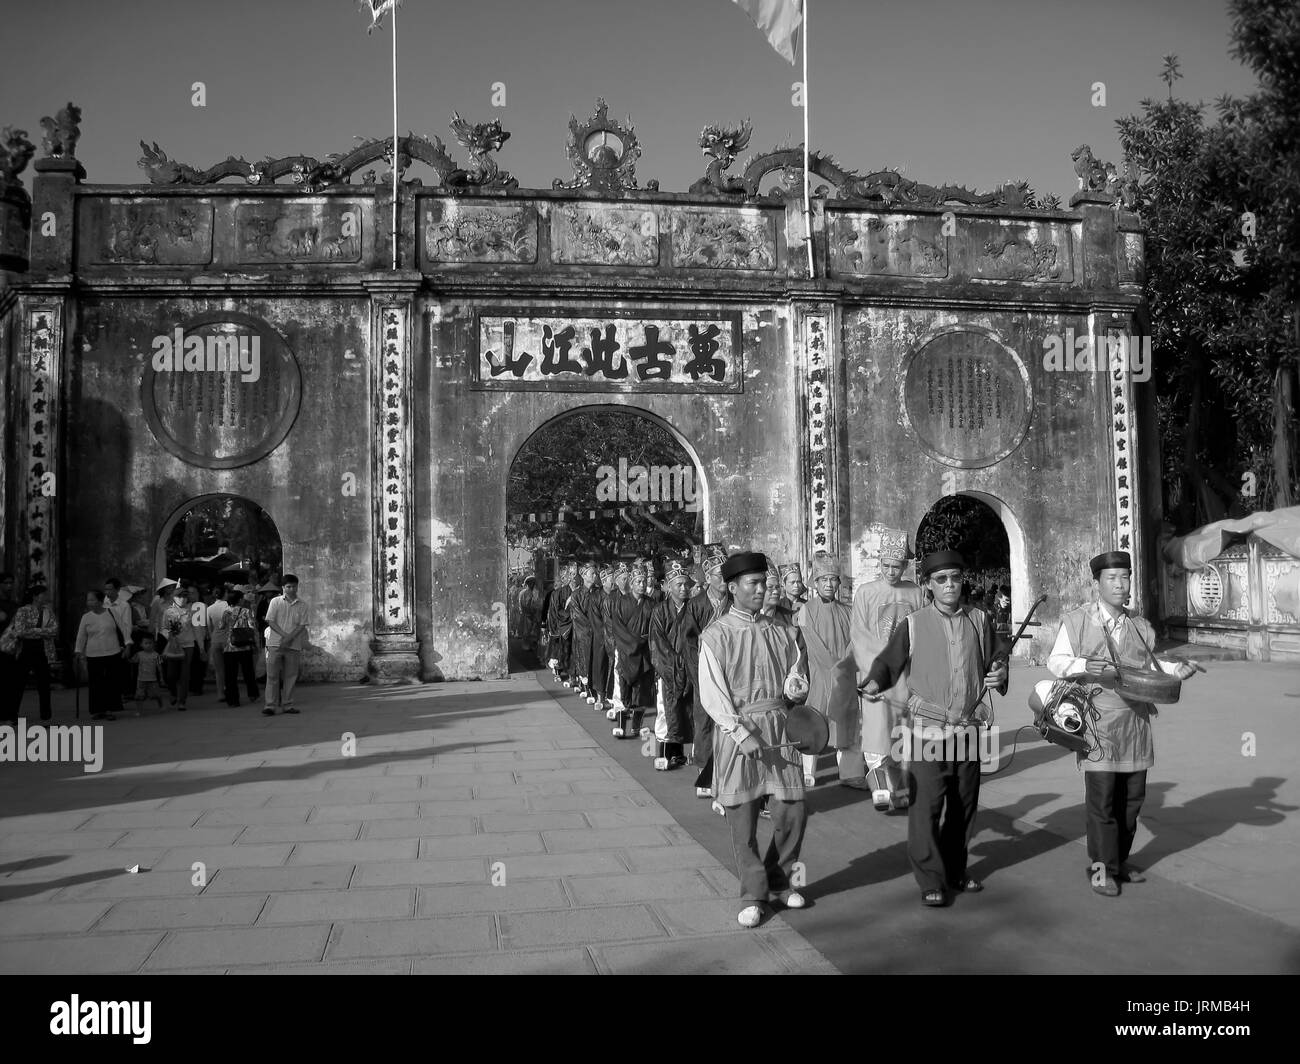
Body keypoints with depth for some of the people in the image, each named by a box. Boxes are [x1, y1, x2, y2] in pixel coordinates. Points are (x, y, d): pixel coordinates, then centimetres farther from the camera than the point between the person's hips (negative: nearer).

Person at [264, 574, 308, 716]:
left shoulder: (302, 605, 6)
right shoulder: (275, 601, 4)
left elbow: (301, 625, 0)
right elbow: (271, 622, -2)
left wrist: (289, 638, -14)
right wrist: (284, 635, -14)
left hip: (293, 644, 1)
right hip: (275, 643, -1)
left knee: (290, 676, 5)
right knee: (272, 675, -3)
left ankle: (287, 704, 13)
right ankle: (271, 705, -1)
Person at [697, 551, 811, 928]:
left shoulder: (783, 632, 10)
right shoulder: (716, 635, -3)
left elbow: (797, 677, 14)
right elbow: (712, 695, -8)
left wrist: (796, 688, -11)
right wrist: (741, 734, -18)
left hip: (778, 727, 4)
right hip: (736, 730, -3)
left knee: (792, 812, 2)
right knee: (742, 819, 1)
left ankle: (778, 880, 26)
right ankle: (753, 895, 16)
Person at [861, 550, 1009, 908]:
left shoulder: (980, 621, 7)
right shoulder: (913, 625, -1)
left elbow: (998, 658, 16)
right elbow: (889, 661, 0)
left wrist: (999, 674, -6)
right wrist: (874, 683, -18)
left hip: (967, 730, 4)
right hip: (927, 730, -4)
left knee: (964, 804, 13)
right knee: (926, 805, -6)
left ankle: (955, 870, 30)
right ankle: (931, 881, 5)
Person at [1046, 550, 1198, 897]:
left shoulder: (1140, 628, 13)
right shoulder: (1075, 622, -1)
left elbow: (1148, 665, 23)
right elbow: (1055, 662, -3)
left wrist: (1176, 669, 5)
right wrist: (1083, 665, -22)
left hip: (1135, 722, 5)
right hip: (1098, 723, -5)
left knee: (1132, 798, 10)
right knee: (1101, 800, -5)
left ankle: (1120, 860, 25)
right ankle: (1102, 867, 7)